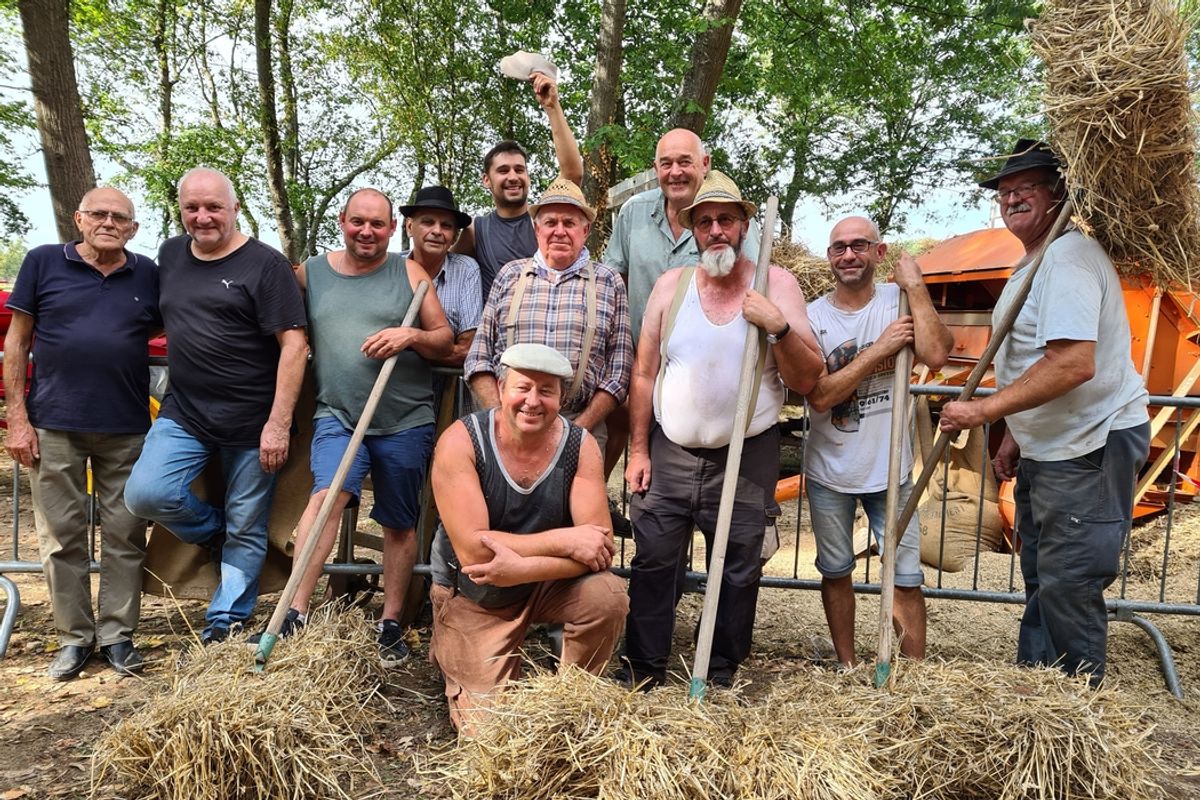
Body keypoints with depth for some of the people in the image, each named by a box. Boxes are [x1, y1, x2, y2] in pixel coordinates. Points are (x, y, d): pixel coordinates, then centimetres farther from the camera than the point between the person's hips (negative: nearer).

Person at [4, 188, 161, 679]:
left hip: (127, 429, 1)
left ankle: (118, 634, 19)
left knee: (125, 537, 6)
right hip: (53, 426, -1)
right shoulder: (43, 263, 3)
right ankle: (74, 636, 20)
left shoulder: (148, 275, 6)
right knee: (61, 538, 6)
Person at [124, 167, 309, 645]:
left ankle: (225, 626, 22)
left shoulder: (264, 264, -8)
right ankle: (214, 533, 15)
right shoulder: (171, 255, 11)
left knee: (247, 530, 4)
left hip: (253, 422, -5)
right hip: (184, 413, 5)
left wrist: (278, 424, -18)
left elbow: (294, 345, -13)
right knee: (145, 494, -15)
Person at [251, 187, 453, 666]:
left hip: (406, 421, 0)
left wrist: (412, 335, -14)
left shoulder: (409, 273, 6)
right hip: (338, 415, 0)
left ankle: (391, 624, 19)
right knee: (328, 493, -22)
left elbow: (445, 342, 6)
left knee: (399, 524, 6)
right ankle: (294, 614, -18)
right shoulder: (310, 273, 9)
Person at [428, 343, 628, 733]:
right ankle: (448, 648, 27)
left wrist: (521, 567, -35)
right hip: (473, 596, -2)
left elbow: (600, 546, -22)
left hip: (545, 584, 2)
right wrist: (563, 540, -30)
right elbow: (471, 550, -29)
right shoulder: (461, 442, -22)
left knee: (607, 597, -27)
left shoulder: (580, 445, -15)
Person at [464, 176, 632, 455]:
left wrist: (579, 428, -7)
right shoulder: (510, 275, 11)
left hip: (580, 428, -1)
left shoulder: (609, 282, 7)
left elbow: (619, 370, 2)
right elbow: (479, 358, 8)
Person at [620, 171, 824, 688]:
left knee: (738, 572, 8)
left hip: (747, 458, -1)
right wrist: (638, 450, 2)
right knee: (652, 562, 5)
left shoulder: (777, 286, -1)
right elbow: (644, 374, 5)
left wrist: (780, 327, -21)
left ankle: (723, 677, 24)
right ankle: (641, 672, 19)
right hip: (669, 453, 2)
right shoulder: (671, 286, 3)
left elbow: (807, 380, -5)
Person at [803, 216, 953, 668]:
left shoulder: (900, 300, -5)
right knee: (835, 572, 15)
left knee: (907, 577, 4)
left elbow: (935, 356, -24)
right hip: (829, 470, 1)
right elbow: (819, 396, -17)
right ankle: (847, 666, 32)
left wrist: (916, 287, -18)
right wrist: (879, 350, -19)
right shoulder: (813, 317, -6)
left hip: (889, 467, -1)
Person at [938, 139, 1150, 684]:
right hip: (1047, 449, 11)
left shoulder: (1069, 255, -18)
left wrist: (984, 411, -26)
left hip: (1089, 448, -11)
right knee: (1040, 580, 18)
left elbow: (1073, 364, -30)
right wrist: (1015, 437, 21)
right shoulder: (1030, 265, 16)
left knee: (1067, 586, -5)